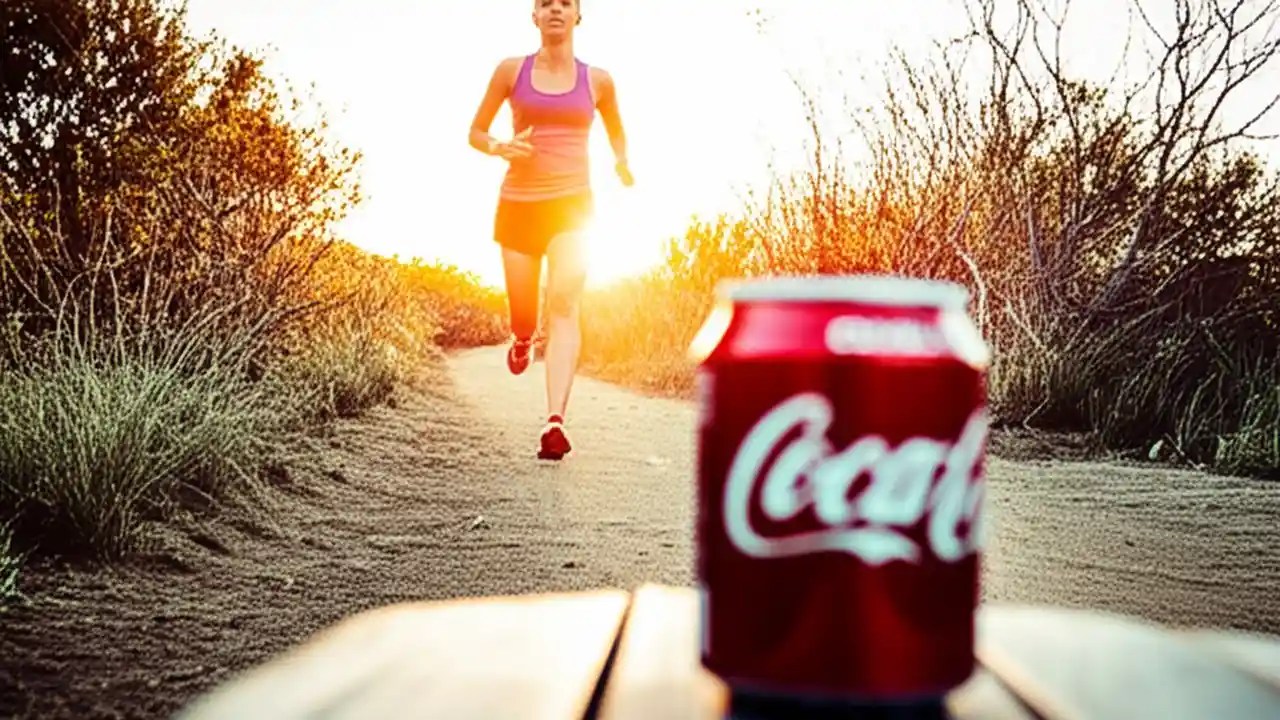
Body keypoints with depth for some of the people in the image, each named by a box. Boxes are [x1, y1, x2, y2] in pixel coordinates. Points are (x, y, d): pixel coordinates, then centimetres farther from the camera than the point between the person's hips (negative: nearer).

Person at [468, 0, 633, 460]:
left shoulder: (597, 81, 5)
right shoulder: (511, 71, 3)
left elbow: (616, 132, 23)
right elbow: (475, 133, 8)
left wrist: (622, 163, 5)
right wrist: (501, 148, -12)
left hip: (573, 204, -1)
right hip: (519, 205, 1)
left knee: (565, 305, -21)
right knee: (523, 316, 7)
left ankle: (555, 423, -30)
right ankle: (522, 338, 48)